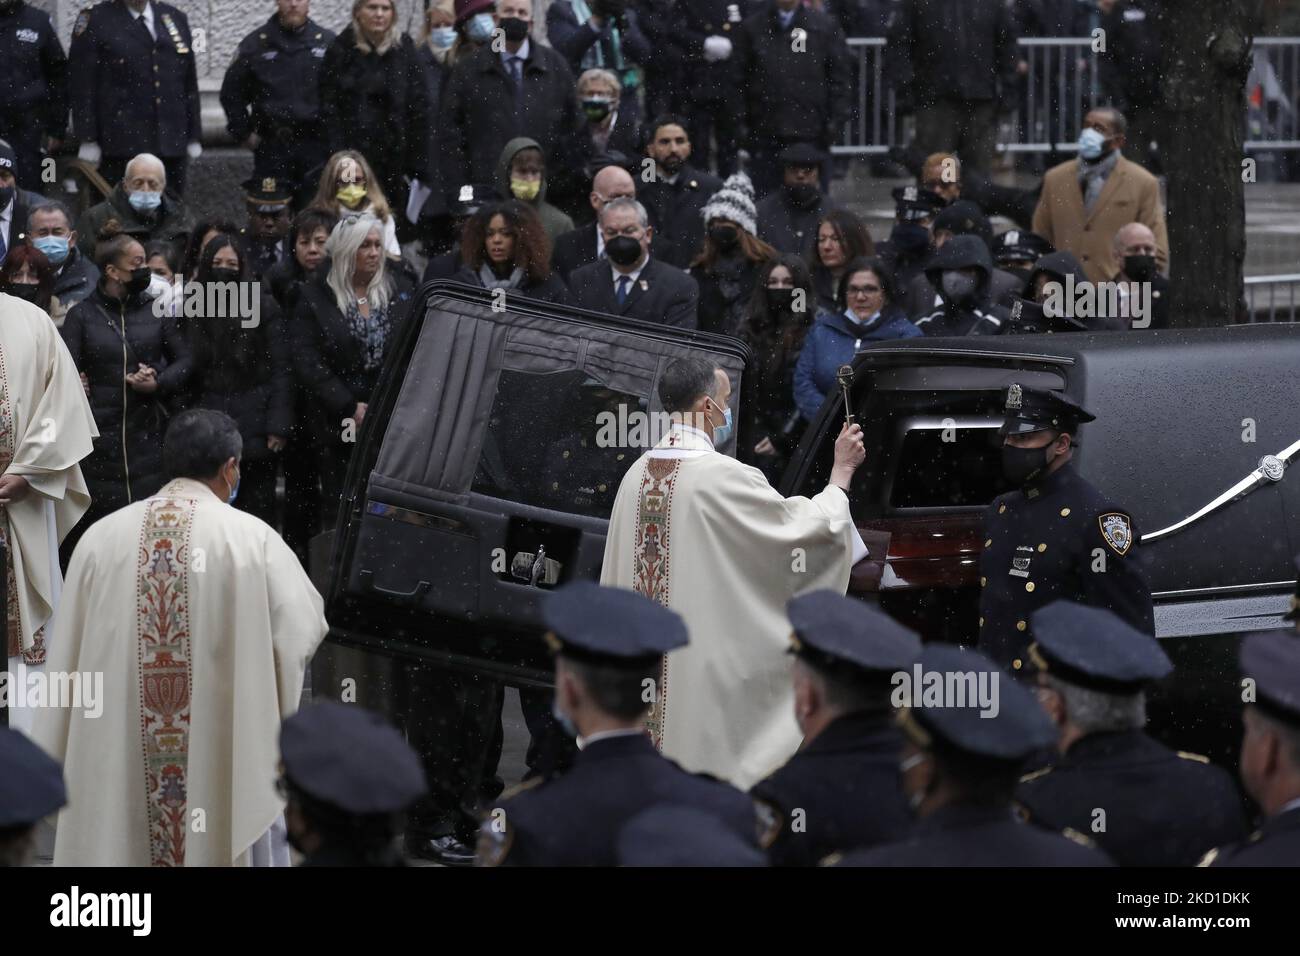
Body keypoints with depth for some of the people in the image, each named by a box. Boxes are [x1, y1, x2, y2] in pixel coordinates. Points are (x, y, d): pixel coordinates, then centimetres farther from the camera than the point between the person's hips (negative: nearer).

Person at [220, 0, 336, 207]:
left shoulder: (328, 43, 4)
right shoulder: (255, 44, 5)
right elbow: (232, 93, 11)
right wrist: (244, 133, 5)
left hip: (316, 146, 0)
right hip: (271, 147, 0)